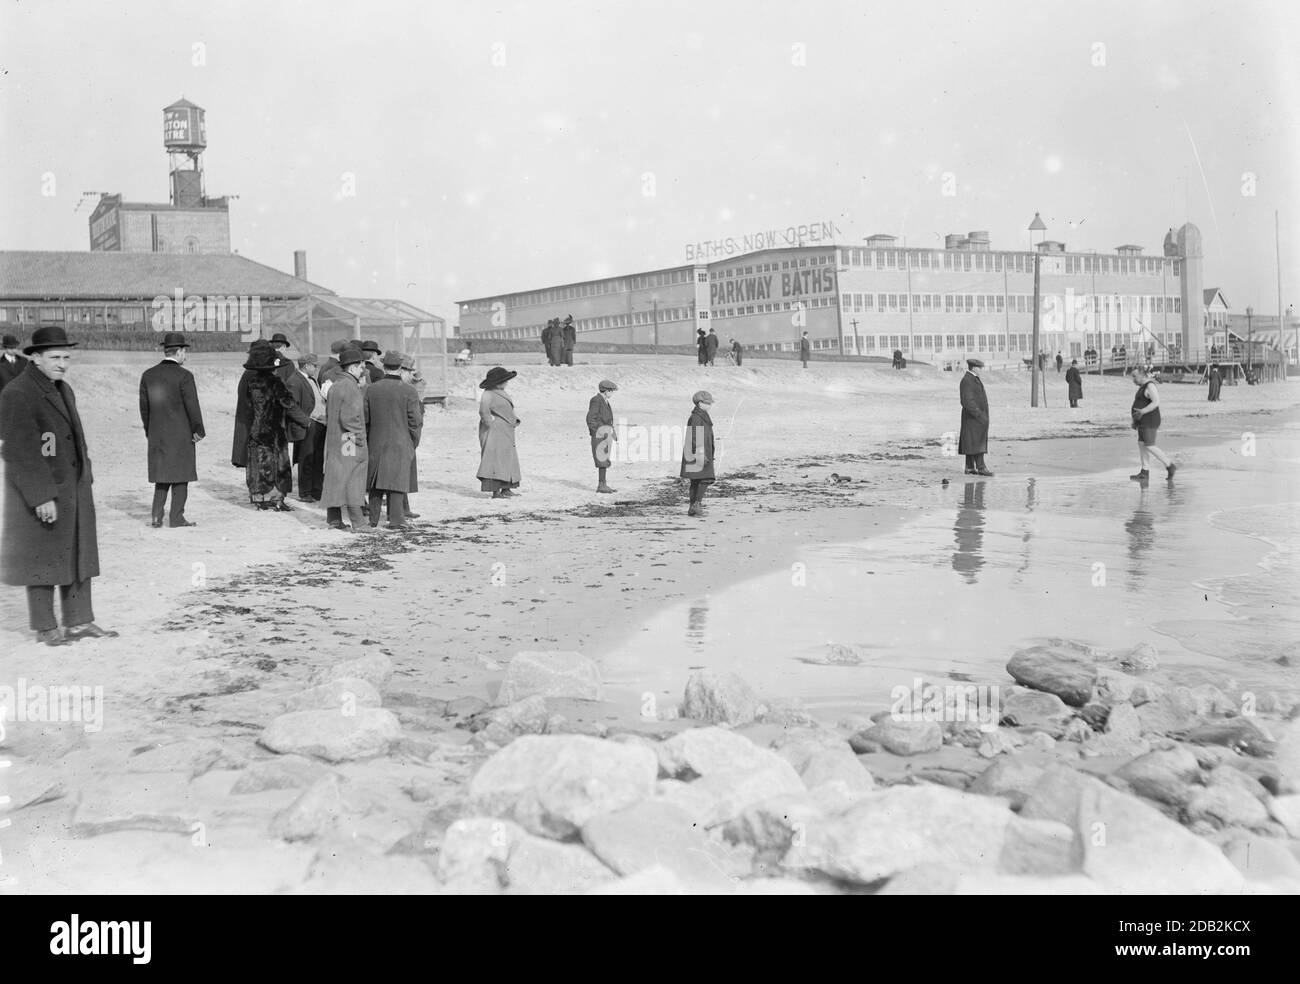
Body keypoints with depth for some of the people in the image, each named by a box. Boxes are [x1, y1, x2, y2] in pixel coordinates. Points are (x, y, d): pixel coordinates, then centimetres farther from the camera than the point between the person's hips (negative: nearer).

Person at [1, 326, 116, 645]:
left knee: (78, 555, 10)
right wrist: (42, 497, -24)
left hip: (75, 490, 8)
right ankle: (44, 627, 11)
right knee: (42, 560, 1)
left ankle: (80, 621, 17)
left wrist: (86, 481, 16)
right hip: (39, 493, -8)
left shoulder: (63, 390, 13)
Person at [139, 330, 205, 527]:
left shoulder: (148, 375, 4)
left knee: (162, 474, 15)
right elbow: (192, 406, -14)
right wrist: (198, 431, -4)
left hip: (157, 435, 5)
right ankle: (176, 517, 4)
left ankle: (157, 515, 8)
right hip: (181, 434, -5)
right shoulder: (184, 376, -13)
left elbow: (144, 406, 7)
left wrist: (149, 431, 15)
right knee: (180, 475, 4)